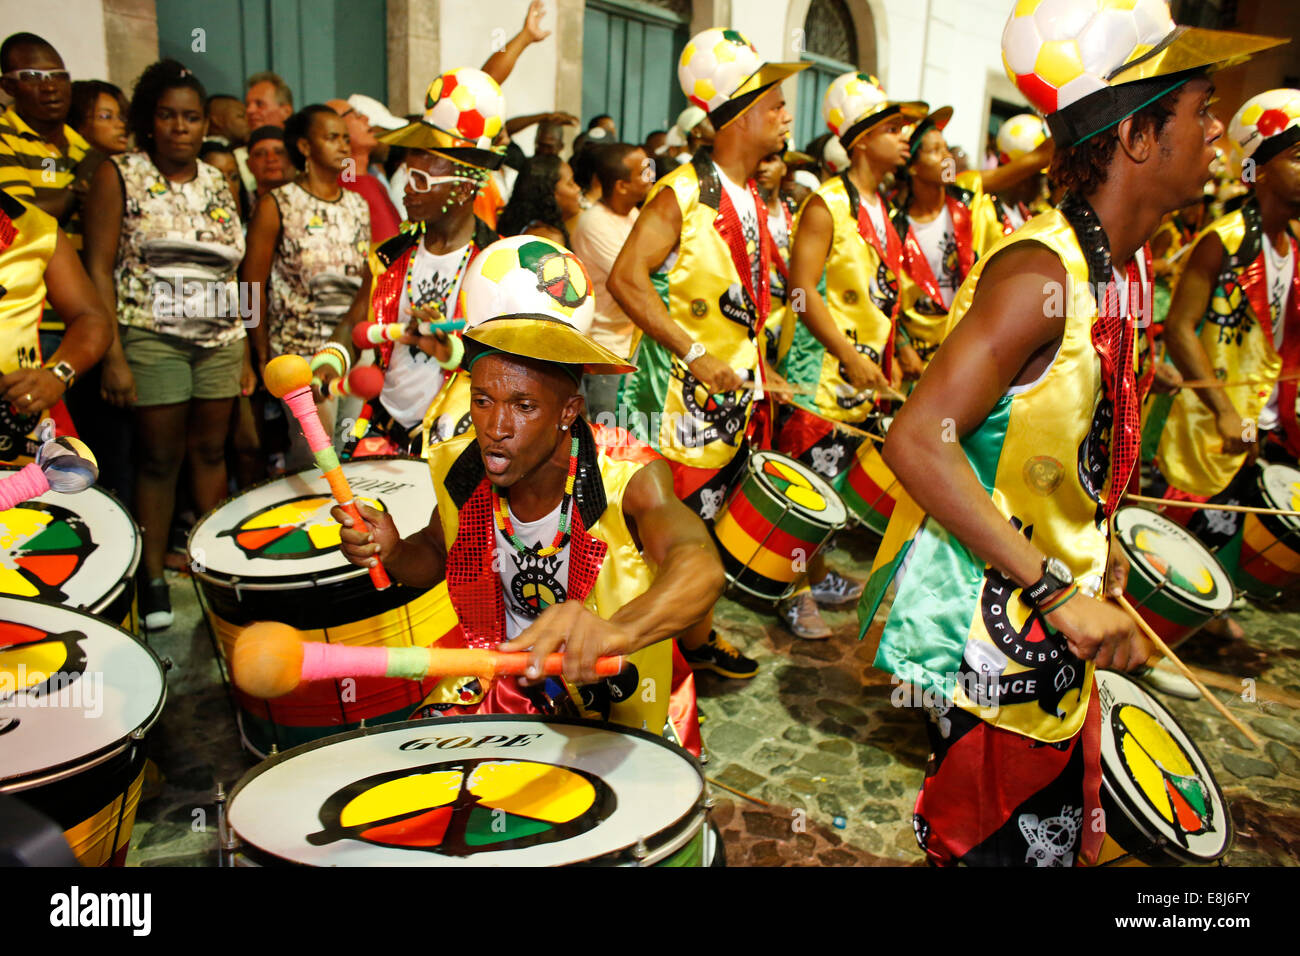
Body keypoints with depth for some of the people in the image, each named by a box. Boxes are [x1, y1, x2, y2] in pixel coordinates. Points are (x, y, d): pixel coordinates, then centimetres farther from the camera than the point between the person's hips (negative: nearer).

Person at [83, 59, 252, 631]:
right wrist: (112, 356, -14)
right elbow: (99, 268, -5)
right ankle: (153, 577, 11)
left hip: (220, 336, 4)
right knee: (160, 455, 0)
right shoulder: (119, 176, 1)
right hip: (152, 335, -4)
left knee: (211, 448, 8)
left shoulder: (218, 183, 13)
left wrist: (246, 352, 10)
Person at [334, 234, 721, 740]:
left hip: (610, 707, -4)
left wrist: (616, 630, -65)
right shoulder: (459, 469, -8)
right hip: (493, 687, 4)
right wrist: (392, 554, -11)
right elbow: (437, 553, 13)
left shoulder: (627, 476, -24)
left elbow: (700, 567, -44)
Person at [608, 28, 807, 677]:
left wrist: (762, 370, 16)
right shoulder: (682, 193, -13)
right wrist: (695, 355, -26)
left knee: (701, 526, 15)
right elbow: (625, 279, -22)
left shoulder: (750, 198, 13)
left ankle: (696, 637, 29)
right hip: (680, 396, -8)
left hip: (733, 395, 8)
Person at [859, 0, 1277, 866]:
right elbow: (919, 443, -30)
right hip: (986, 623, -9)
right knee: (1001, 844, 5)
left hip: (1049, 623, 9)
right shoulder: (1042, 273, -23)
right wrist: (1059, 591, -28)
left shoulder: (1121, 267, 6)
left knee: (1055, 833, 22)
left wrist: (1094, 542, 12)